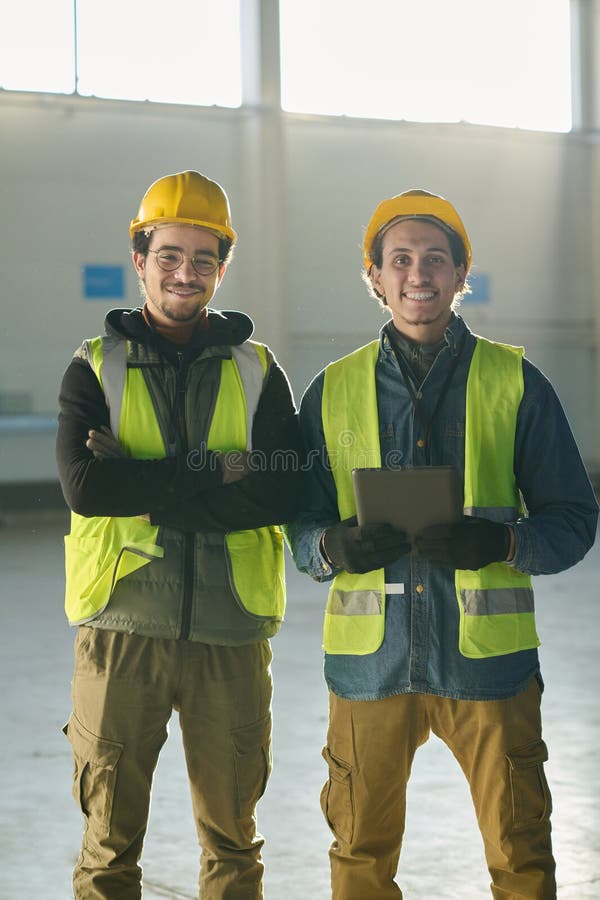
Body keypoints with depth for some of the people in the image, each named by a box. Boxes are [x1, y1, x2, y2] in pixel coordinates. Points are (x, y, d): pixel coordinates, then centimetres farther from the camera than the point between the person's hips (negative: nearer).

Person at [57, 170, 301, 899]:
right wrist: (212, 470, -16)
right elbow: (84, 485, -14)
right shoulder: (96, 368, 4)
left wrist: (143, 488, -16)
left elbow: (284, 493, -10)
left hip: (229, 629, 1)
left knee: (232, 838, 11)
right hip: (124, 626, -1)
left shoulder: (256, 371, 6)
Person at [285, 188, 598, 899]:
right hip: (370, 657, 2)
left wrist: (502, 542, -16)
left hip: (487, 655, -1)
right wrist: (335, 546, -13)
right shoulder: (333, 392, 9)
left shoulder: (516, 383, 4)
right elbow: (298, 522, 10)